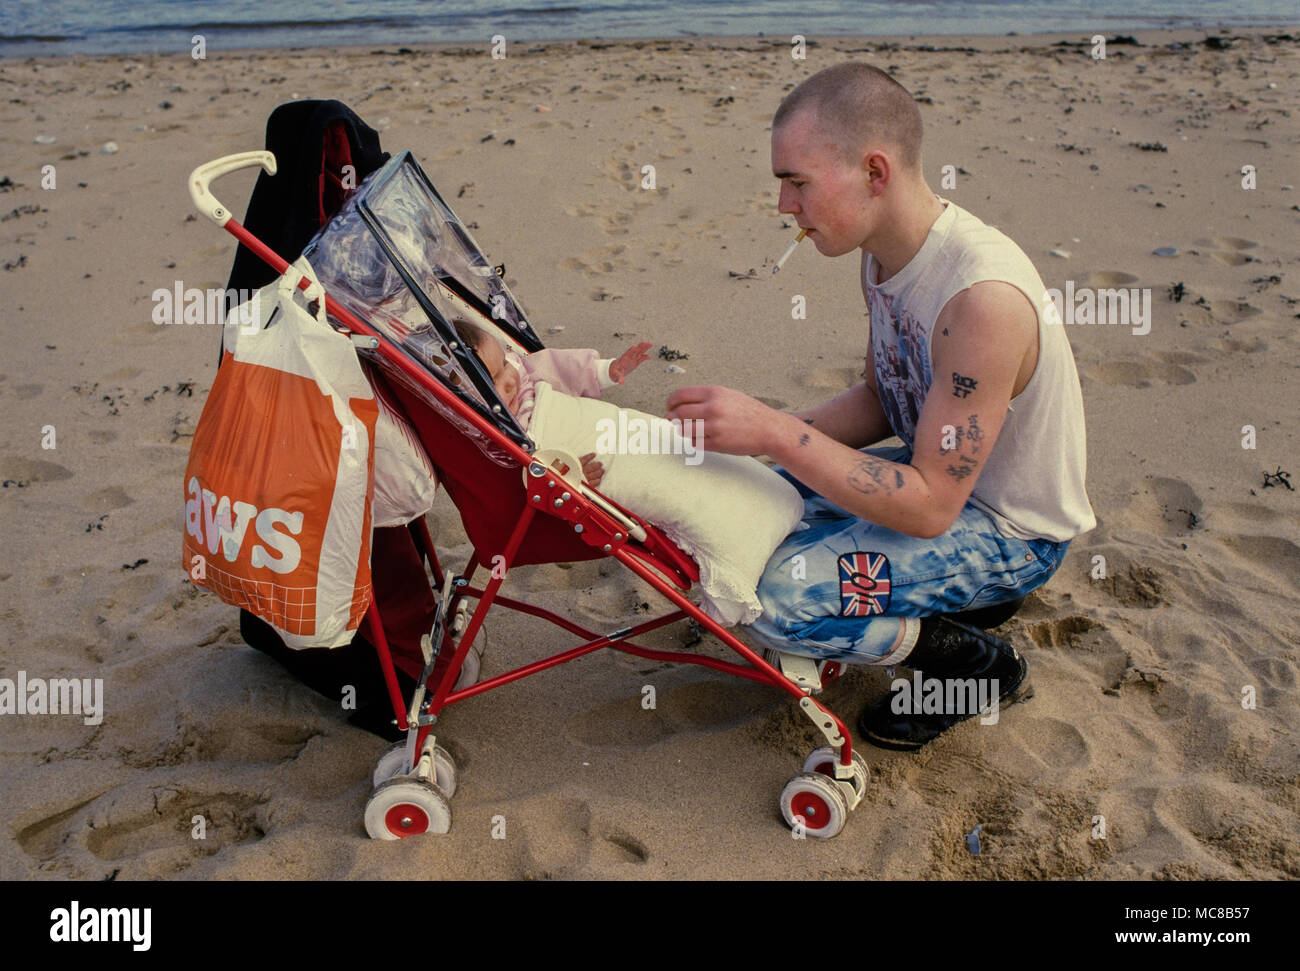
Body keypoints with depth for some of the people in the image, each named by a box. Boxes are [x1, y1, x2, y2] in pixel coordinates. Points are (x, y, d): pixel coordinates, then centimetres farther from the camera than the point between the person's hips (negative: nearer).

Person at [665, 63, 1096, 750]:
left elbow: (929, 506, -30)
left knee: (774, 596, -24)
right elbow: (880, 400, 7)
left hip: (1012, 533, -9)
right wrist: (758, 431, -8)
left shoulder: (984, 295, -33)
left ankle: (979, 665, 0)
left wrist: (775, 434, -32)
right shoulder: (886, 253, -4)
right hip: (941, 475, 9)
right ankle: (957, 594, 13)